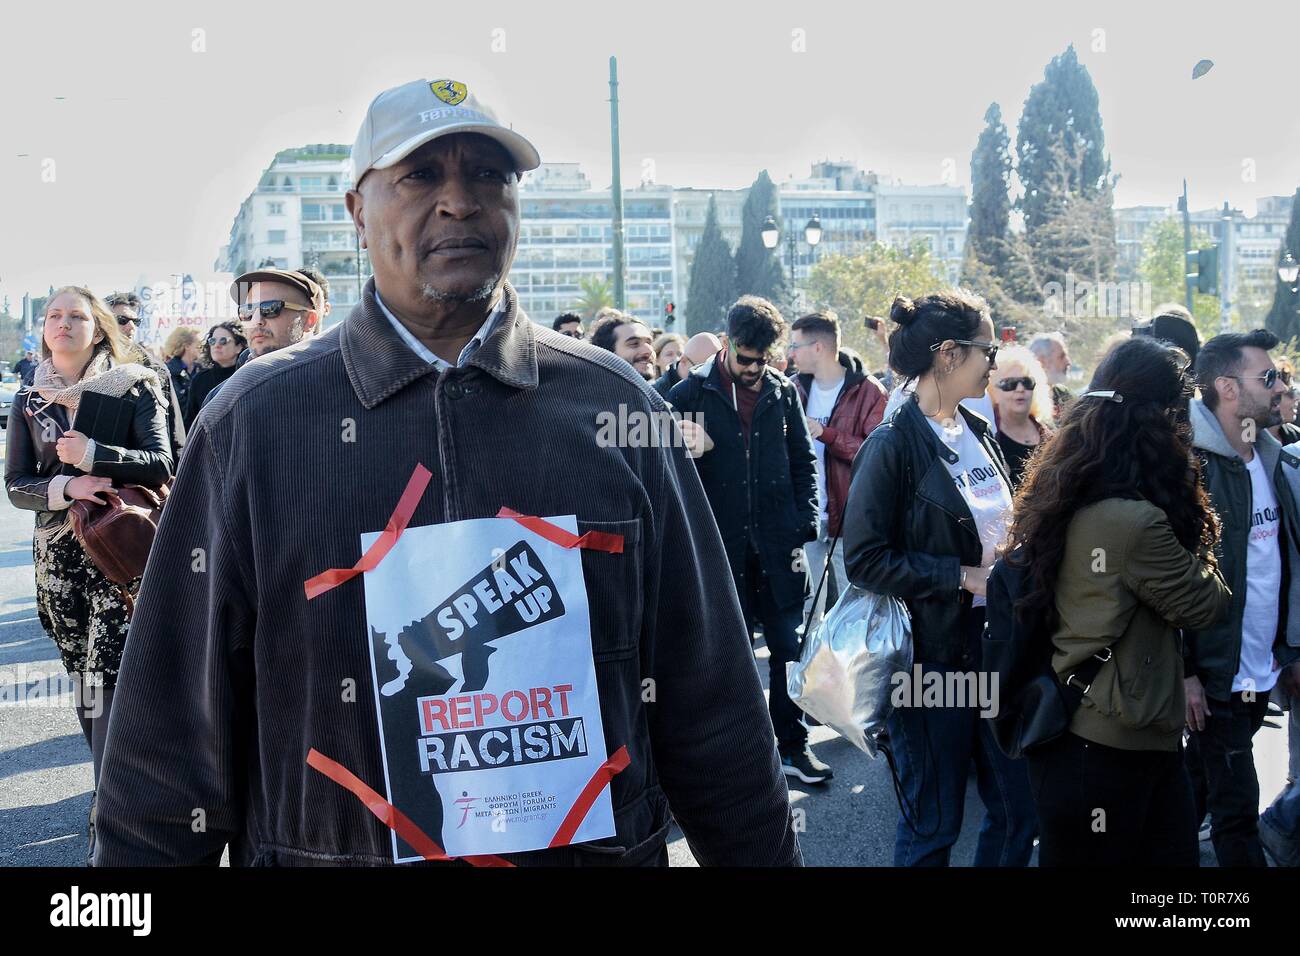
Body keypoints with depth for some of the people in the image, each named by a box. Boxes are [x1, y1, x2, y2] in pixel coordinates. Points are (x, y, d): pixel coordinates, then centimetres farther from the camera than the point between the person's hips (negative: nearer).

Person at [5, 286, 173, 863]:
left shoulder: (134, 389, 0)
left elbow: (160, 464, -9)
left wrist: (91, 456, -21)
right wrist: (64, 488, -14)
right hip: (58, 553, 4)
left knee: (107, 676, -12)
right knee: (83, 678, 8)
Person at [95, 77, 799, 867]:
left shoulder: (616, 407, -3)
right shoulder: (252, 423, -6)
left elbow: (708, 696, 0)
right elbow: (172, 731, -3)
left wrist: (760, 851, 0)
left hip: (600, 848, 1)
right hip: (328, 852, 0)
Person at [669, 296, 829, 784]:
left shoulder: (783, 391, 5)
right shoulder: (691, 392, -3)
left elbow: (803, 460, 8)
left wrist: (805, 524, 1)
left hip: (777, 542, 2)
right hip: (721, 543, -2)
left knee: (788, 646, 6)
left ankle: (793, 745, 18)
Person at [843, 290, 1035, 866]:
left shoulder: (977, 432, 8)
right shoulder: (894, 445, -13)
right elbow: (865, 559, -18)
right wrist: (965, 576, -19)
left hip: (996, 645, 7)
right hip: (932, 655, -7)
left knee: (1018, 810, 14)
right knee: (933, 824, 7)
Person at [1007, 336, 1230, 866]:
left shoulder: (1067, 499, 3)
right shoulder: (1133, 520, -24)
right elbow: (1205, 604, -10)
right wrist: (1197, 551, 7)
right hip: (1112, 751, -8)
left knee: (1173, 852, 17)